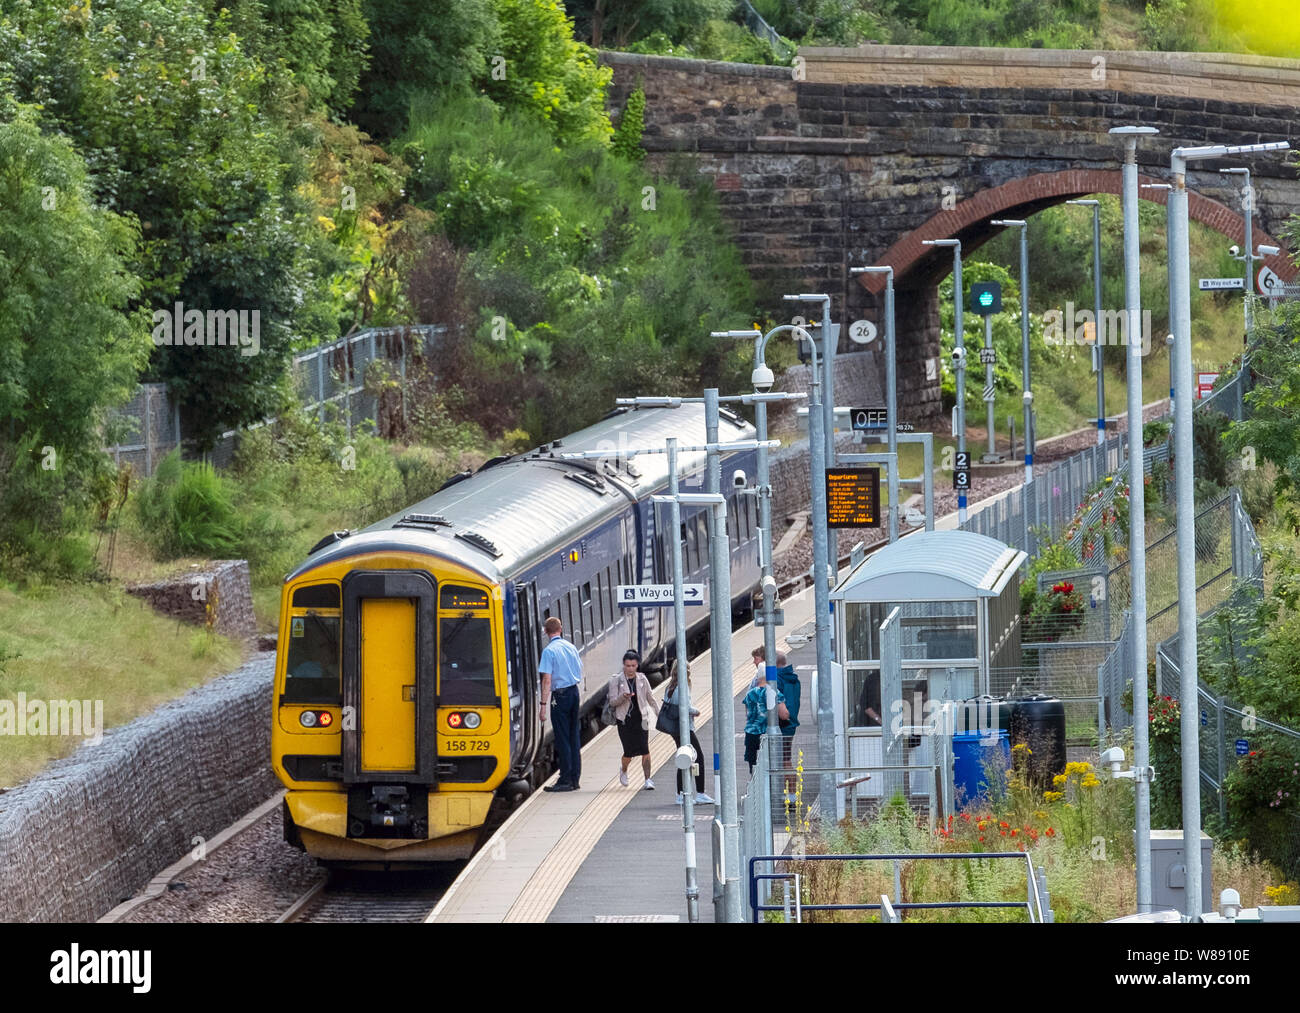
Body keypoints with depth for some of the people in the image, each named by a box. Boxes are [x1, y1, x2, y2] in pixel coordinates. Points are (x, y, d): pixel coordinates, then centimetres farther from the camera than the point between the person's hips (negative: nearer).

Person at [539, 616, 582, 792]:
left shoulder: (549, 651, -12)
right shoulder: (571, 647, 8)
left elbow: (547, 680, -17)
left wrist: (544, 704, -16)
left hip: (560, 694, -6)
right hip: (574, 692, 6)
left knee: (562, 738, -3)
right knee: (574, 736, 12)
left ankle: (566, 780, -2)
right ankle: (575, 778, 16)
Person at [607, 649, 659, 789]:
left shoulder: (642, 679, 5)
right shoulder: (616, 680, -2)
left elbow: (650, 698, 14)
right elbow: (613, 701, -5)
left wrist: (659, 715, 12)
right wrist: (623, 697, -25)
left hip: (640, 718, 2)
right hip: (624, 720, -2)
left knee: (645, 750, -10)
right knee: (629, 752, -1)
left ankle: (648, 780, -7)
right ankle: (623, 771, 32)